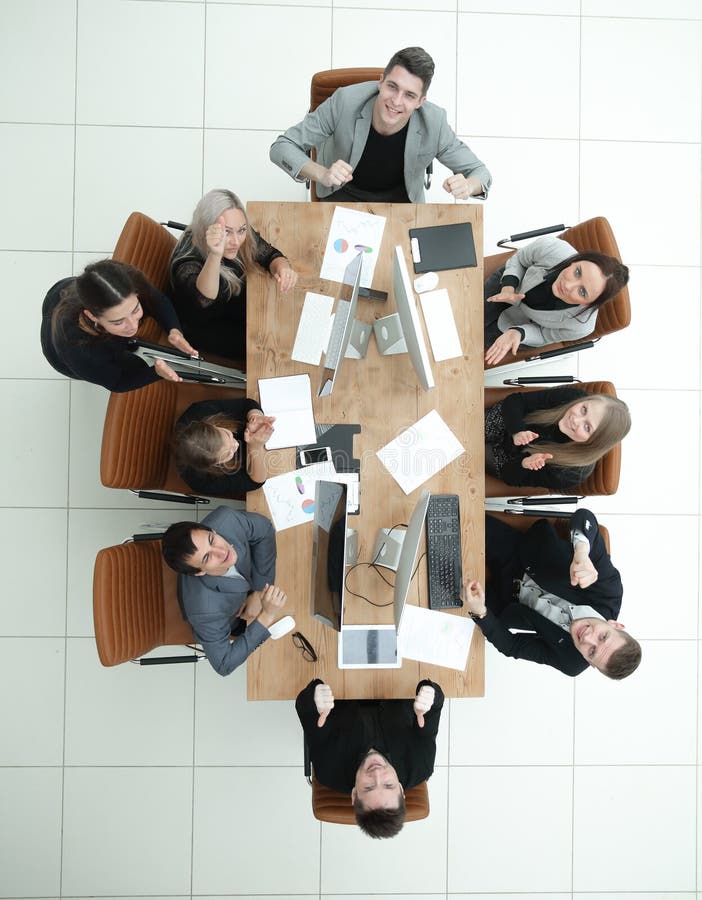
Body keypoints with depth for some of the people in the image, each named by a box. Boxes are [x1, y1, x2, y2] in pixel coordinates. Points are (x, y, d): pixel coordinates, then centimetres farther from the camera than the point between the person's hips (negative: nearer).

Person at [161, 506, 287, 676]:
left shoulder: (225, 520, -40)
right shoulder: (206, 610, -48)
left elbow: (264, 528, -19)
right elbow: (224, 665, -33)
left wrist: (259, 593, -20)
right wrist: (267, 616, -42)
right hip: (231, 621, -3)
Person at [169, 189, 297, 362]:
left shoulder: (242, 236, -22)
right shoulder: (187, 262, -38)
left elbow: (271, 255, -9)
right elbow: (205, 300, -55)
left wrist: (282, 267, -35)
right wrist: (215, 255, -73)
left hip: (237, 305, 6)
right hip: (205, 325, -6)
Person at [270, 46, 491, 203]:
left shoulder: (434, 123, -25)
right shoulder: (345, 101, -29)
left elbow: (479, 172, -12)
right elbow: (282, 147, -23)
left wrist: (467, 186, -39)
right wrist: (322, 174, -44)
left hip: (401, 197, 2)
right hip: (344, 194, -1)